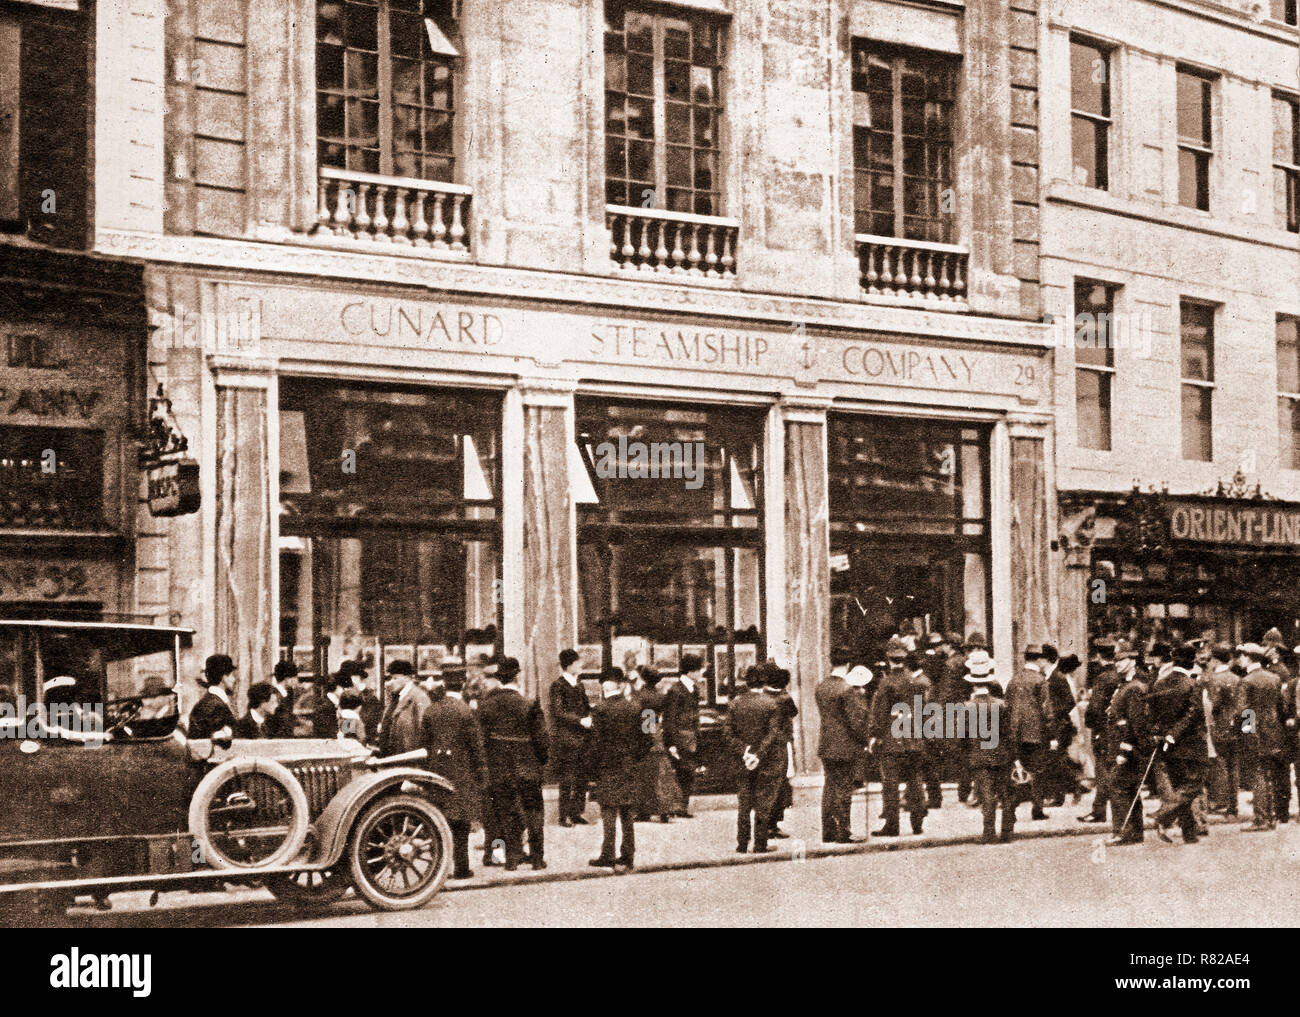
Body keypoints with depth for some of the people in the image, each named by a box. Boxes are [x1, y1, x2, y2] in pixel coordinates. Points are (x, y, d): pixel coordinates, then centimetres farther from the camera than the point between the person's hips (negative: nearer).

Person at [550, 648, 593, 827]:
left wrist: (590, 718, 0)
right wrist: (580, 720, -23)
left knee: (582, 779, 6)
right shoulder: (557, 685, -6)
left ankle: (576, 813, 14)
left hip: (581, 738, 7)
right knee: (566, 780, -6)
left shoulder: (579, 685, 16)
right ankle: (564, 816, -2)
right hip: (565, 740, -7)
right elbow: (558, 712, -15)